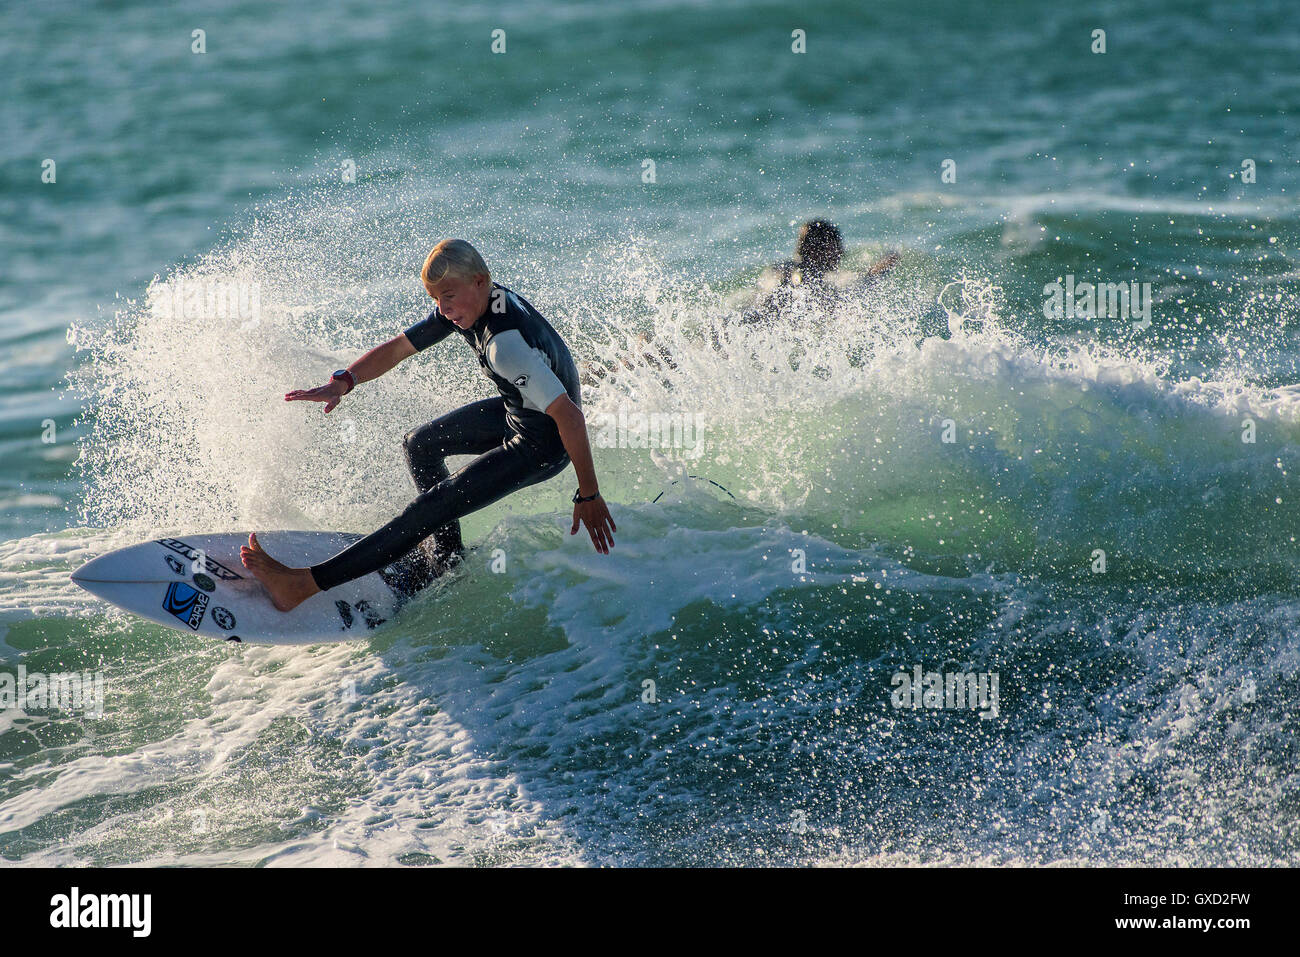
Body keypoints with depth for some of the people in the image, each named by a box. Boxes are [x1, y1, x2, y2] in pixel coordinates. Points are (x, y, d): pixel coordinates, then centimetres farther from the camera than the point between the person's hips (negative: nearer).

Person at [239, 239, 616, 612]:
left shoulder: (505, 343, -36)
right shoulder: (466, 302, -8)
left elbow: (570, 416, -37)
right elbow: (397, 348, -1)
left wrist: (589, 496, -33)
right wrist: (342, 383, -18)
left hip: (541, 446, -10)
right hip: (515, 411, 10)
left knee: (432, 508, -15)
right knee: (419, 445, 24)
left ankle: (301, 584, -18)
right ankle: (447, 559, 27)